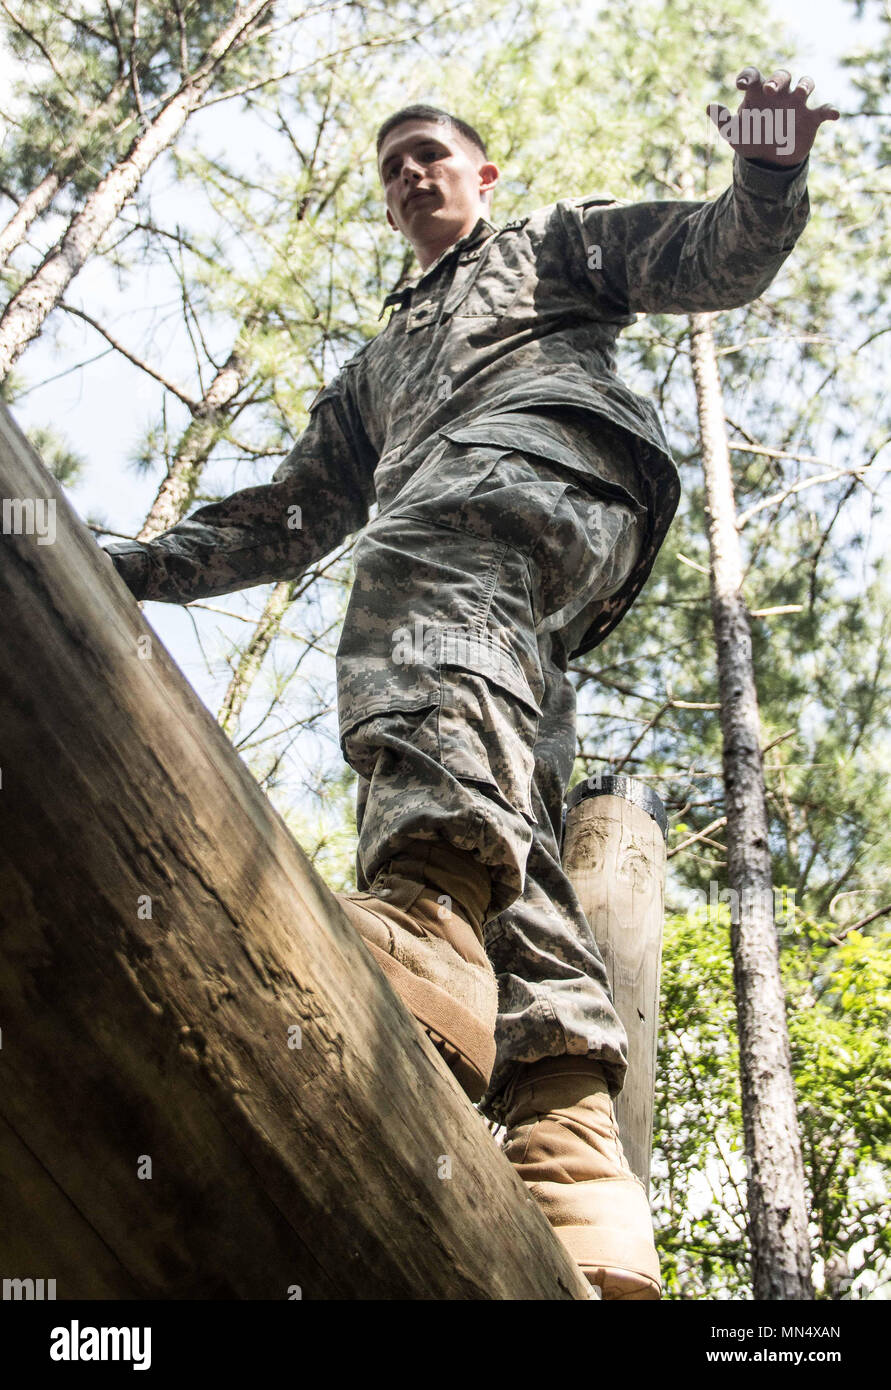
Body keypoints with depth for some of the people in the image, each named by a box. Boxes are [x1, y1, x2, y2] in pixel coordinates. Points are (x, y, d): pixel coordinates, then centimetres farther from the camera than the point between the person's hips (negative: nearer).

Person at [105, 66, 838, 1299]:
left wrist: (768, 179, -5)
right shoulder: (375, 371, 47)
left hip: (548, 461, -5)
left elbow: (717, 263, 18)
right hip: (503, 637, 6)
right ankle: (590, 1235, -29)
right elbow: (287, 519, 41)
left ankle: (417, 925, -69)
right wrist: (124, 566, 32)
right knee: (513, 855, -16)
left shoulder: (556, 243, 33)